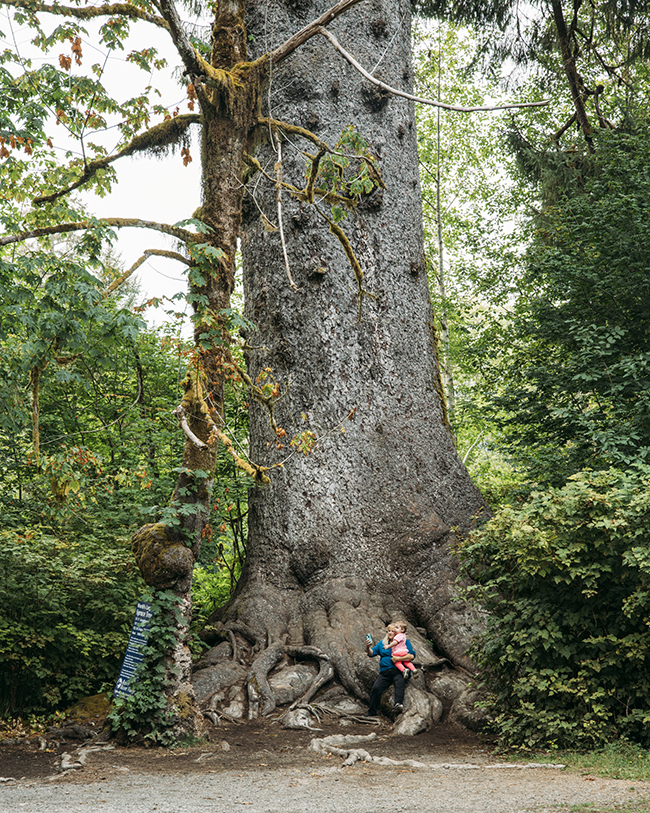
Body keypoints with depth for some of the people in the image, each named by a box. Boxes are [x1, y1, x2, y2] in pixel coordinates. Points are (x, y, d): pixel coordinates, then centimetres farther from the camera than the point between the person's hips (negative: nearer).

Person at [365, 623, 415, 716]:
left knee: (399, 681, -35)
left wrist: (398, 659, -12)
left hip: (398, 671, -3)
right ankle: (371, 712, -7)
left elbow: (411, 655, 0)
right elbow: (372, 653, 13)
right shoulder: (382, 643, 22)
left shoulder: (404, 641, 11)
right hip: (384, 672, 3)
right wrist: (368, 647, -10)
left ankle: (399, 704, -51)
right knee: (376, 688, -17)